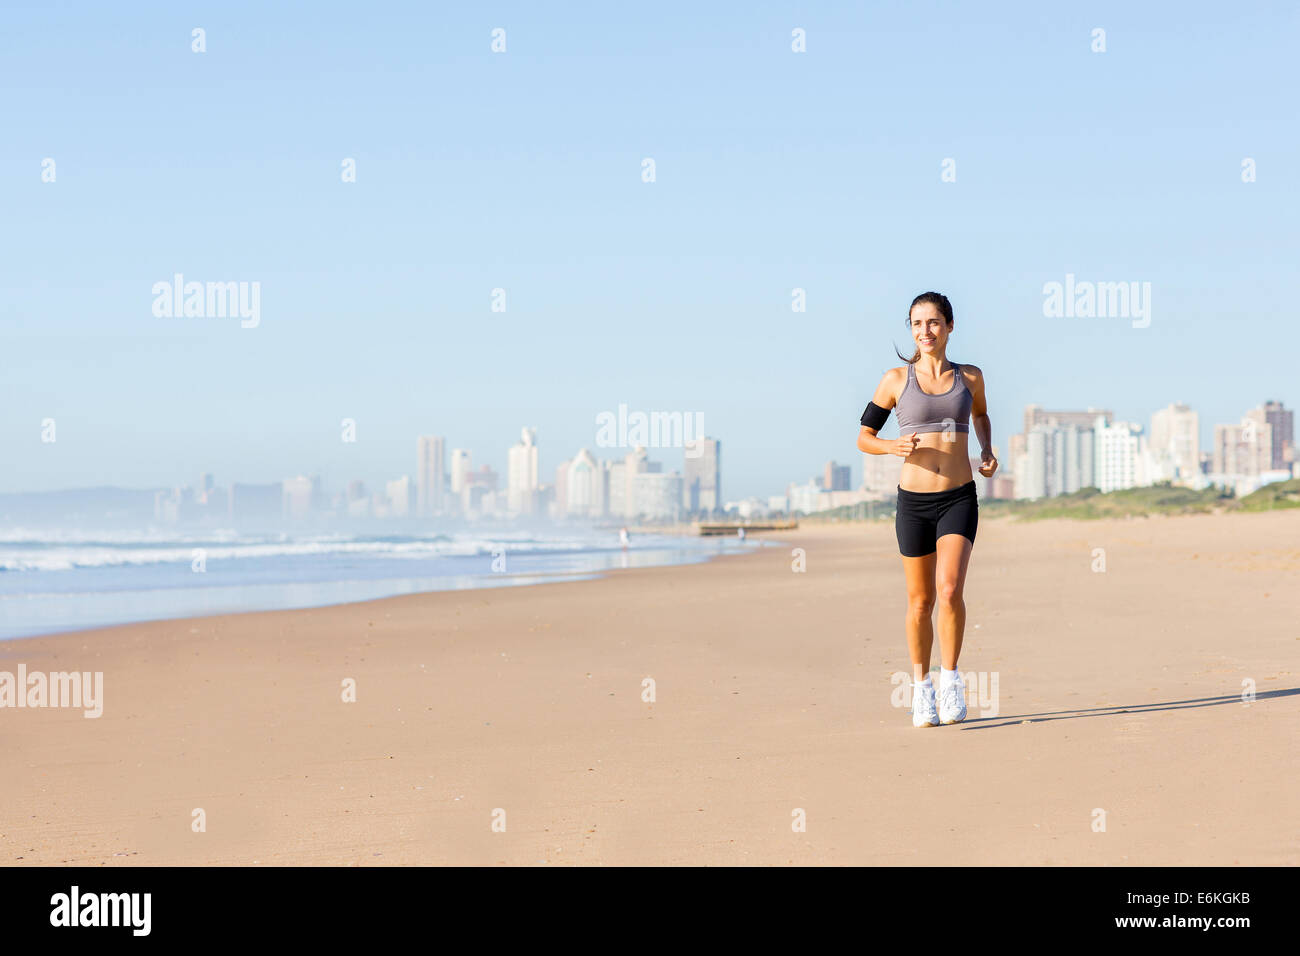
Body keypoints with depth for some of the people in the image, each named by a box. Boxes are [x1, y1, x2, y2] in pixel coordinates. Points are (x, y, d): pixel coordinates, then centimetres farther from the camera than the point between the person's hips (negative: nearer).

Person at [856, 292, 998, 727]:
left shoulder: (970, 377, 6)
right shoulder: (896, 380, 2)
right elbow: (863, 438, 8)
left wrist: (987, 451, 10)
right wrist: (893, 446, -12)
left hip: (959, 498, 0)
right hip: (913, 500, 0)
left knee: (949, 590, -18)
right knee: (920, 601, 5)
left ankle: (951, 678, -1)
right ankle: (921, 686, 22)